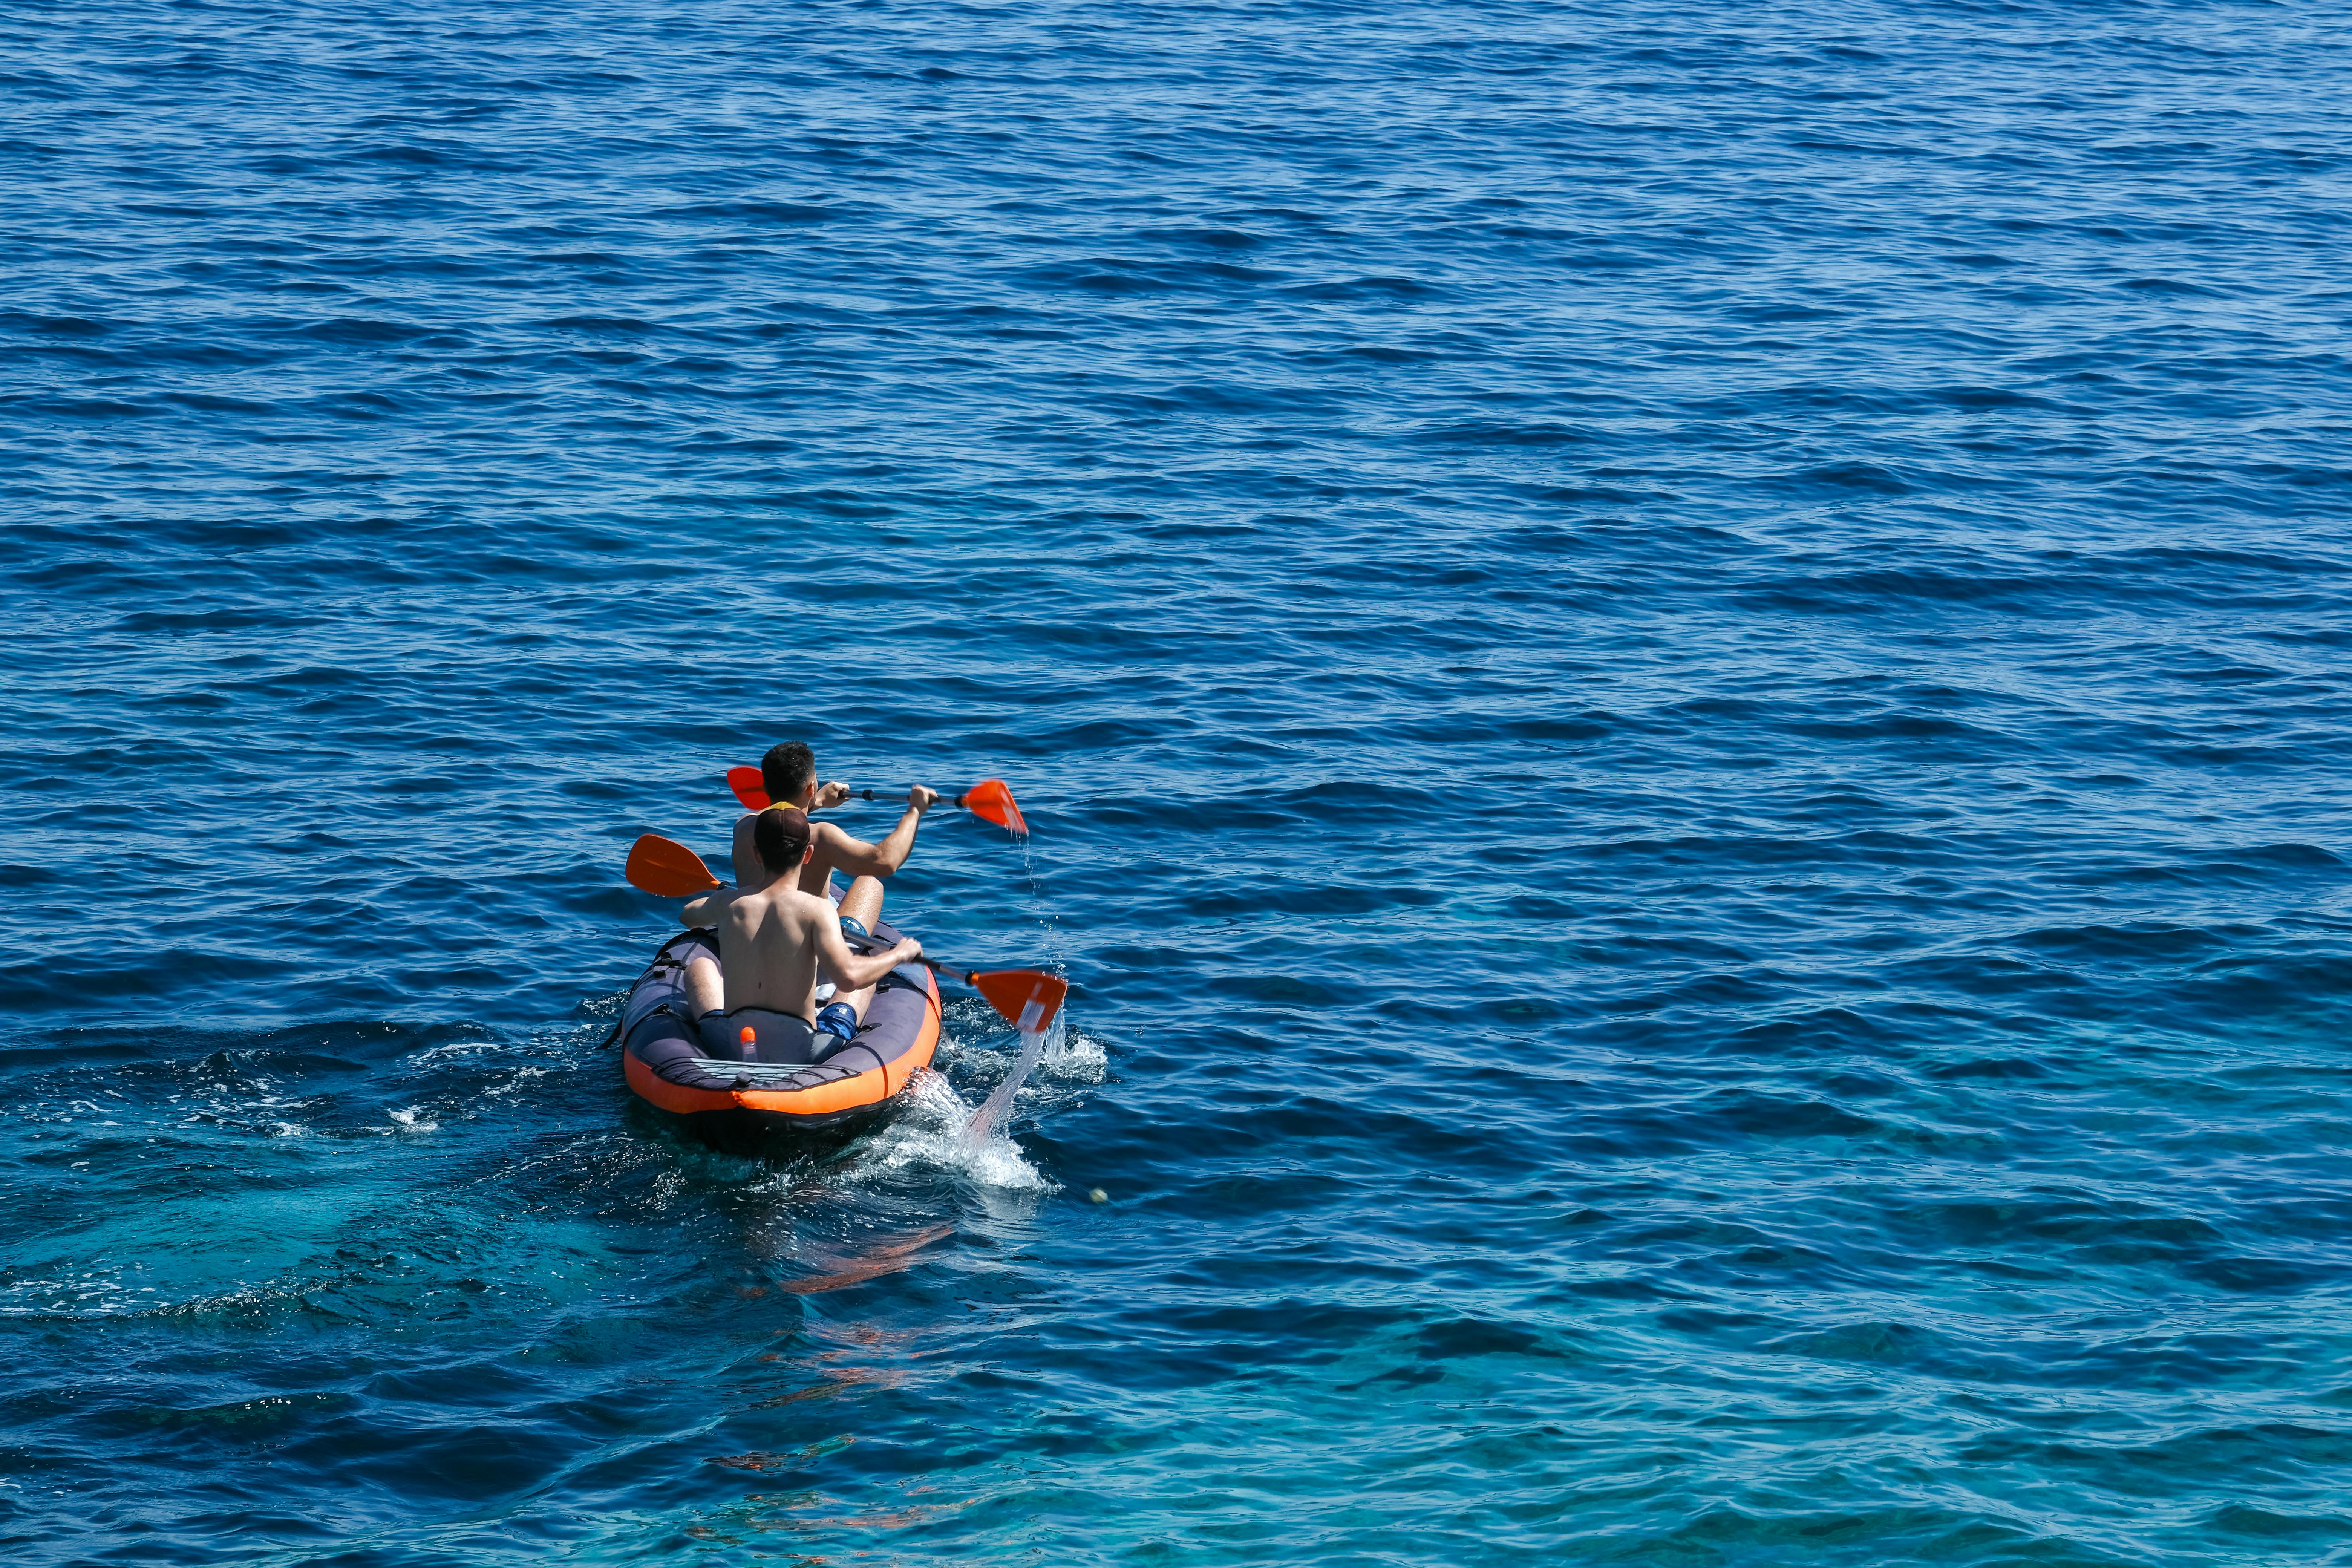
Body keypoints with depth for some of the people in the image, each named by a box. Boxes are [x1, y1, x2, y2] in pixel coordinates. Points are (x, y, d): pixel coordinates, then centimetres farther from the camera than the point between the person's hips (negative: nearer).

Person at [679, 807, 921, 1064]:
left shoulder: (726, 903, -2)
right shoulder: (816, 910, -15)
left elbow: (687, 914, 22)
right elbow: (848, 977, -28)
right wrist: (900, 954, -10)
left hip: (730, 1051, 2)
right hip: (805, 1051, -2)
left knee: (699, 967, 36)